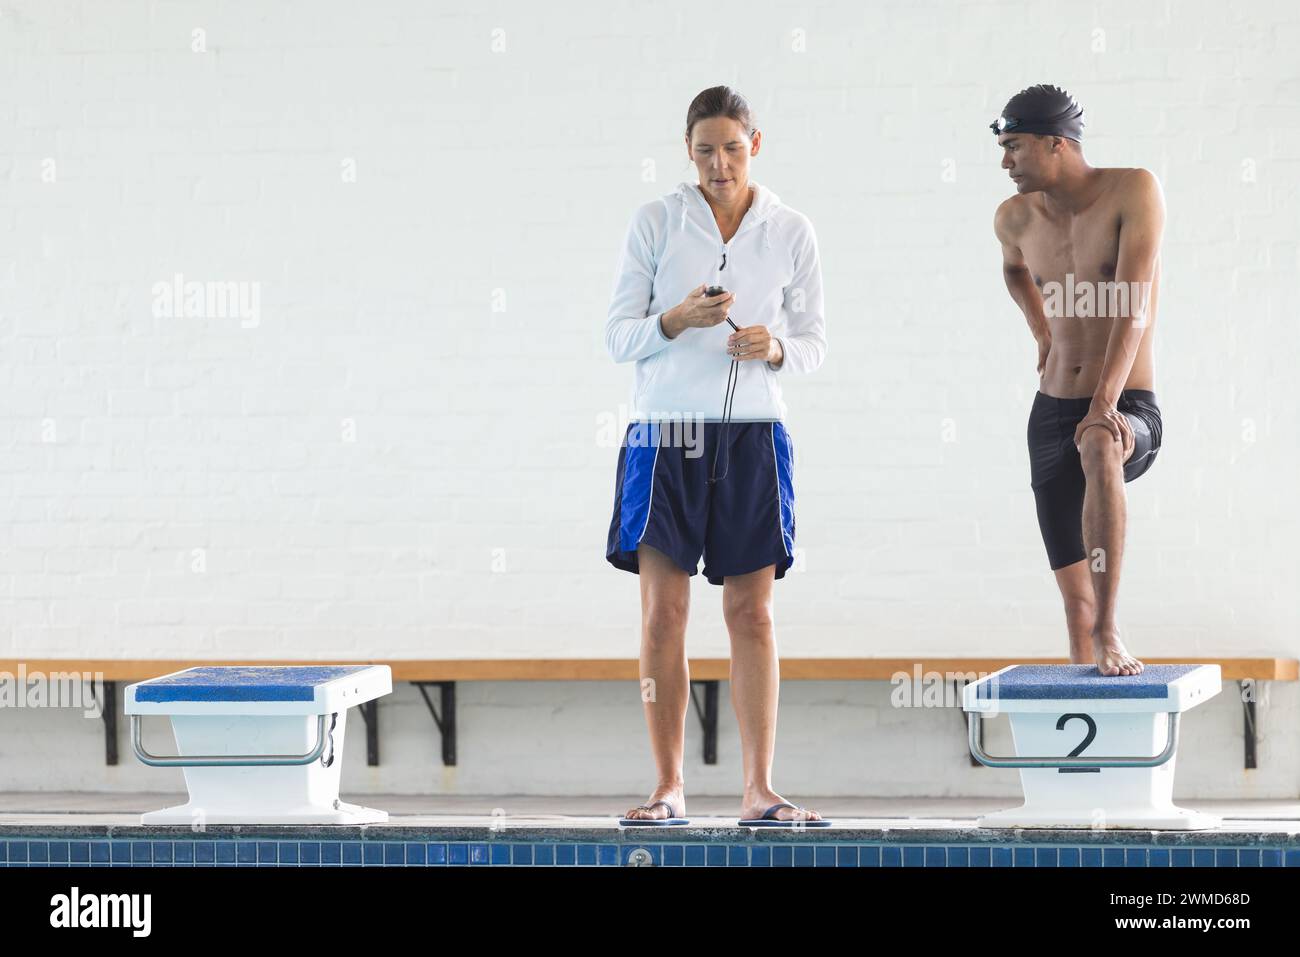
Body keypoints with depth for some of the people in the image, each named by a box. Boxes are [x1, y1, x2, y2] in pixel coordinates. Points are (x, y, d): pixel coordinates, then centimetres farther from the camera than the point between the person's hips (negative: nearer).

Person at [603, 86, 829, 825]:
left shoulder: (790, 232, 6)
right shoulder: (655, 224, 3)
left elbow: (815, 341, 10)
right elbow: (619, 335, 2)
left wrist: (775, 347, -12)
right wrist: (676, 320, -17)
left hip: (752, 436, 1)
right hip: (664, 435, -1)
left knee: (753, 616, 0)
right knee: (663, 613, -3)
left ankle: (759, 790, 2)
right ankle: (669, 788, 3)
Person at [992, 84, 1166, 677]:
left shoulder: (1134, 191, -12)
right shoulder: (1015, 218, 4)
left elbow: (1134, 305, -23)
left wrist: (1104, 406, -33)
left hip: (1130, 409, -5)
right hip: (1053, 414, 5)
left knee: (1099, 448, -41)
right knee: (1076, 600, -1)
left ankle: (1109, 631, -38)